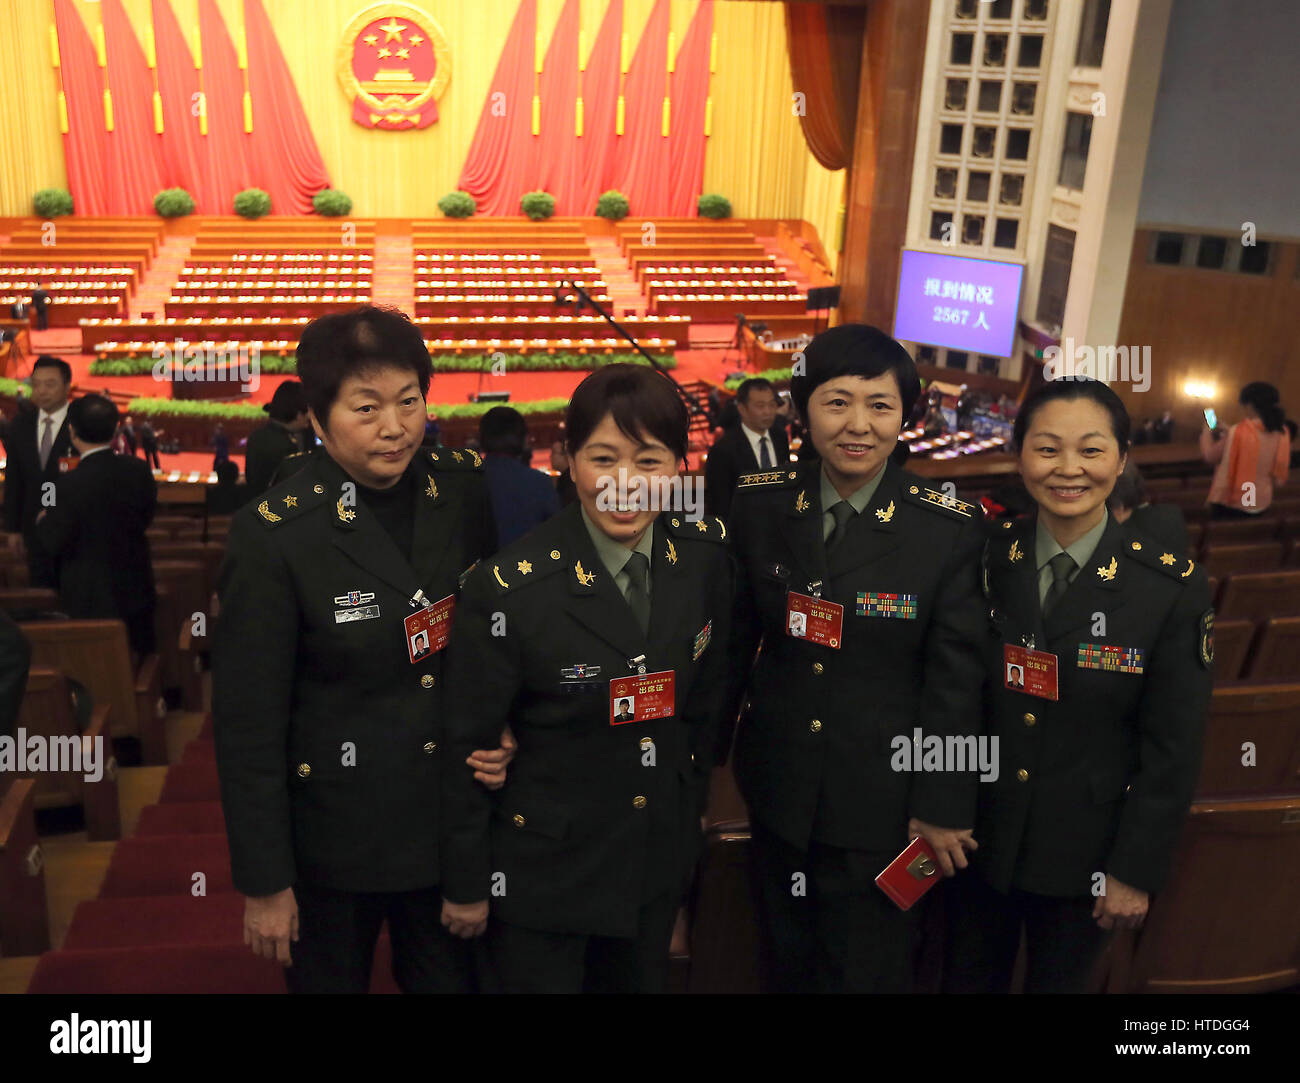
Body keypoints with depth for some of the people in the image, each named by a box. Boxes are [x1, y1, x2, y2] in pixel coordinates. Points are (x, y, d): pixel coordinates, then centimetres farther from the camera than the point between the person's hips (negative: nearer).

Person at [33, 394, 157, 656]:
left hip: (90, 603, -5)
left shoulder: (72, 484, -25)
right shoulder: (138, 471, -10)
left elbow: (54, 543, -15)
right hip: (136, 593, 5)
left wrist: (43, 521, 6)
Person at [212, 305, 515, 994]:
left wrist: (498, 735, -6)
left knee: (455, 976, 19)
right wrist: (263, 884, -9)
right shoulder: (274, 537, -19)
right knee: (331, 978, 18)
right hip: (334, 838, -3)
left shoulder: (464, 490, -6)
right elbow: (248, 725, -14)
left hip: (451, 826, 4)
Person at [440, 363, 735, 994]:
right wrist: (465, 886, -6)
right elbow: (467, 744, -14)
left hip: (660, 857, 5)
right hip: (544, 869, -4)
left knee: (642, 982, 23)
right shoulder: (512, 587, -23)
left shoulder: (705, 554, -9)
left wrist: (691, 809, 14)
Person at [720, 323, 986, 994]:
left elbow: (954, 679, -10)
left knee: (868, 969, 14)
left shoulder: (950, 529, -14)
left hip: (883, 800, -3)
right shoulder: (759, 505, -5)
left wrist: (943, 806, -8)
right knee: (785, 961, 21)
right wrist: (706, 750, 9)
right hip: (777, 784, 3)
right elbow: (735, 639, 3)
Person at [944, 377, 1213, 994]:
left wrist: (1136, 872, -8)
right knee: (969, 978, 19)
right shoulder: (988, 560, -7)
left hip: (1083, 855, -2)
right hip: (979, 840, 2)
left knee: (1059, 982, 19)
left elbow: (1173, 751, -10)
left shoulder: (1173, 587, -14)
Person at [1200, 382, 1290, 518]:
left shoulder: (1238, 432, -22)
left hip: (1231, 503, -6)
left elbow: (1209, 456, -10)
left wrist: (1207, 432, 11)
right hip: (1261, 503, 6)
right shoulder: (1282, 433, -3)